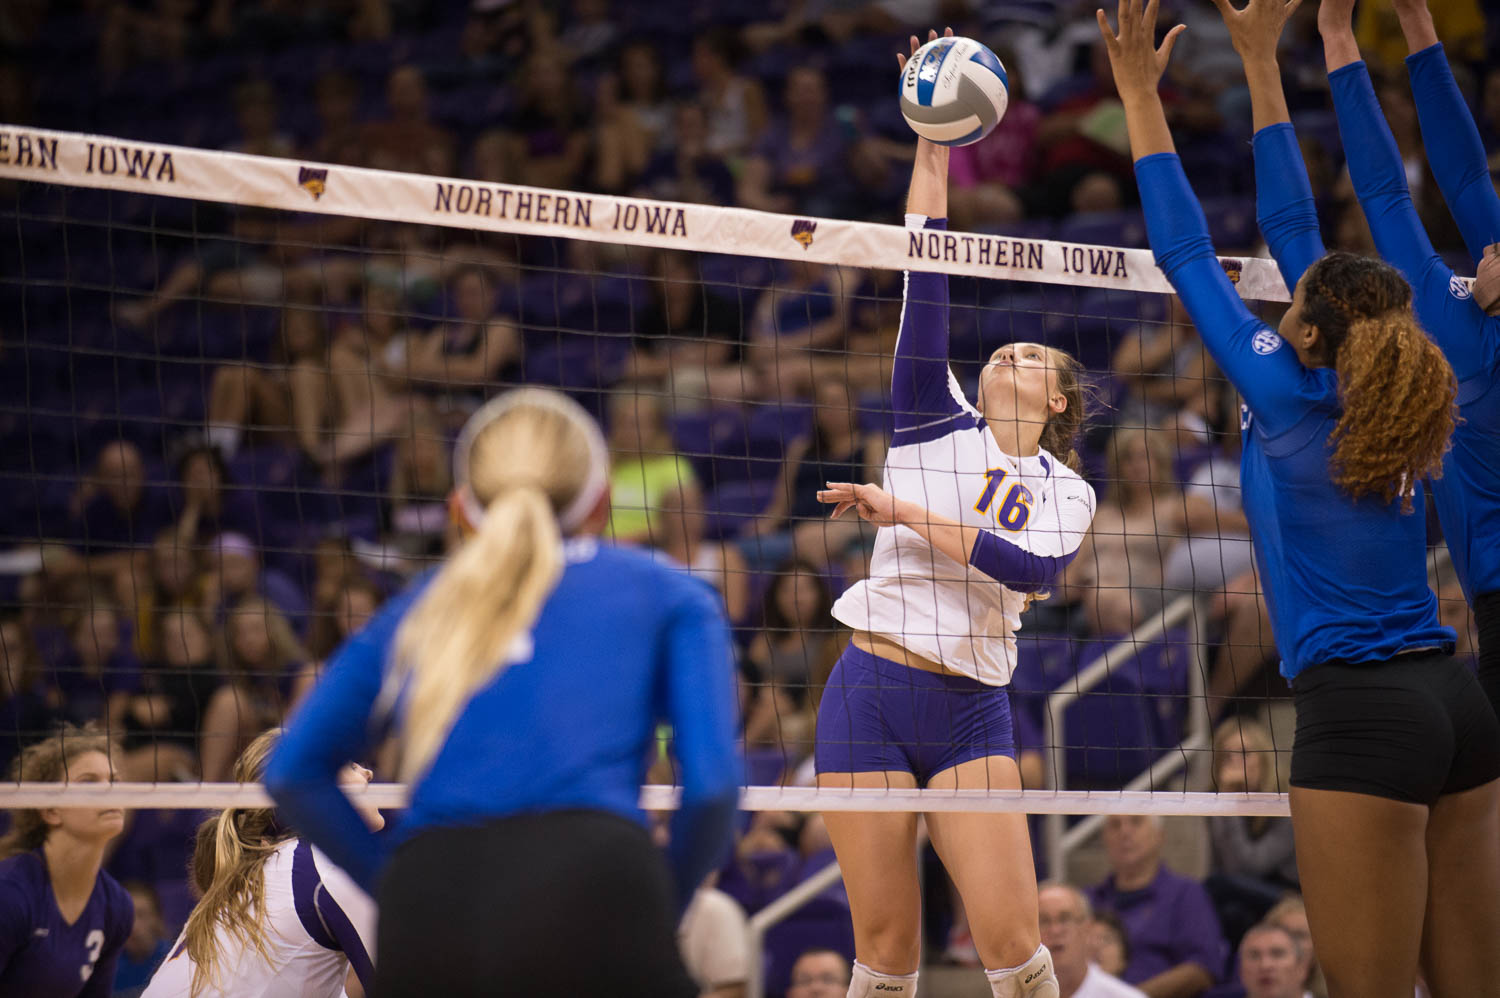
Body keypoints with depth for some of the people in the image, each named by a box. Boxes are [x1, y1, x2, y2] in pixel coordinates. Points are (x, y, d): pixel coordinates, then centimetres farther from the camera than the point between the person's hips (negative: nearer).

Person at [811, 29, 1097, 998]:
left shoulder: (1067, 491, 10)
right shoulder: (938, 425, 9)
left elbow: (1032, 567, -11)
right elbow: (926, 284, 0)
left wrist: (907, 515, -15)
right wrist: (933, 152, -6)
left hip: (973, 712, 0)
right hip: (871, 694, 0)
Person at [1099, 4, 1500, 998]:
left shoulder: (1291, 396, -5)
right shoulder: (1391, 405, 10)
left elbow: (1188, 255, 2)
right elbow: (1293, 231, 19)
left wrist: (1141, 95, 9)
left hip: (1360, 712, -7)